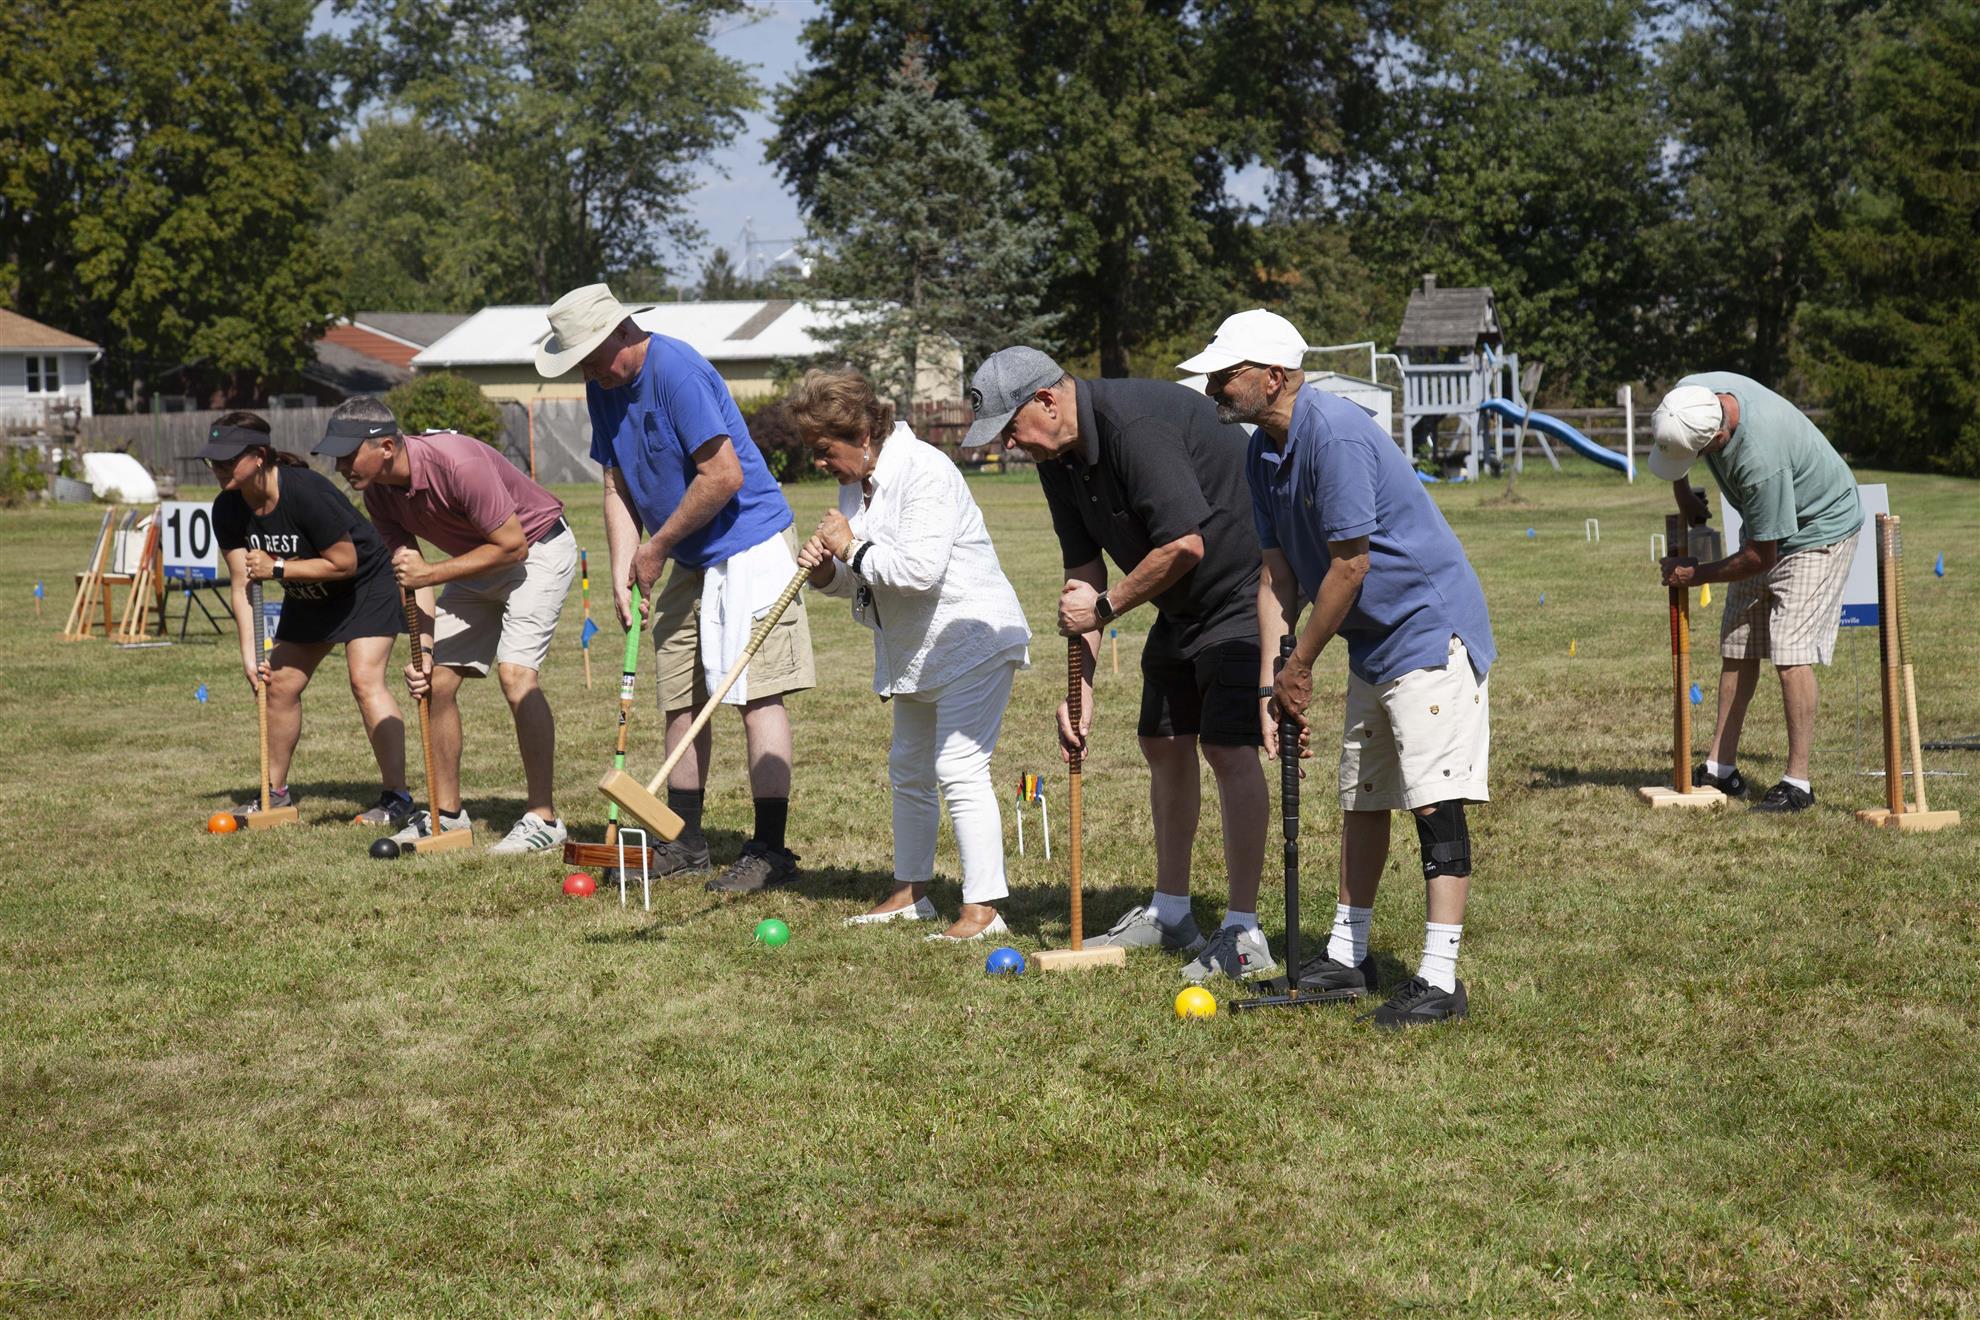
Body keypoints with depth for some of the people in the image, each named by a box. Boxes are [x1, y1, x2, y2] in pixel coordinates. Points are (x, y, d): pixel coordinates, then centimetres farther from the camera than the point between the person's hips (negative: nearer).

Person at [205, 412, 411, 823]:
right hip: (308, 598, 8)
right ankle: (276, 793, 23)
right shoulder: (228, 509, -12)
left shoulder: (307, 492, -33)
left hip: (366, 585, -8)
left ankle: (395, 796, -18)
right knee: (280, 684, 7)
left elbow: (344, 562, -28)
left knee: (365, 680, -20)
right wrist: (249, 653, -18)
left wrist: (277, 568, -28)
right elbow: (242, 585, -11)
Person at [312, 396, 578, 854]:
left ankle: (543, 818, -18)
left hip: (538, 548, -8)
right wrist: (423, 649, -18)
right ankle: (446, 812, 15)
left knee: (515, 672, -23)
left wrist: (431, 574, -28)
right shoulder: (379, 492, -10)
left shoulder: (457, 463, -34)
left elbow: (512, 546, -27)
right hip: (477, 563, 8)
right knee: (437, 680, 3)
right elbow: (412, 574, -5)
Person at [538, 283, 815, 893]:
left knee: (756, 692, -12)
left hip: (749, 543, -9)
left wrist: (656, 547, -14)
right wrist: (624, 574, -2)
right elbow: (619, 487, 11)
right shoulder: (604, 387, 6)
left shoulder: (677, 372, -21)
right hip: (690, 561, 9)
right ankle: (684, 842, 21)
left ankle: (770, 851, -11)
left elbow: (724, 477, -25)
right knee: (681, 698, 11)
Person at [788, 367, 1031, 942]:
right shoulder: (855, 484, 7)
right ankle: (910, 892, 32)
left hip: (971, 639, -10)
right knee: (908, 770, 18)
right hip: (916, 649, 10)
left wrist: (853, 548, -19)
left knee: (959, 768, -15)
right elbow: (861, 579, 15)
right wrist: (826, 569, -7)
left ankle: (982, 907, -14)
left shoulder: (924, 471, -21)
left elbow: (920, 569, -31)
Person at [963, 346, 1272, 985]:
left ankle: (1243, 936, -10)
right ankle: (1170, 913, 24)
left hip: (1243, 590, -10)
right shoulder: (1057, 456, 2)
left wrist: (1106, 606, -17)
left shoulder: (1135, 424, -27)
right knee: (1163, 744, 11)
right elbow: (1083, 573, 8)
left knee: (1227, 746, -14)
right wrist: (1081, 684, 2)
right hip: (1182, 607, 10)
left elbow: (1185, 546, -30)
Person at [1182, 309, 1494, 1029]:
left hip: (1430, 628, -10)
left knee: (1434, 801, -12)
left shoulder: (1335, 435, -23)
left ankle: (1439, 978, -14)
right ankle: (1348, 953, 26)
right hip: (1371, 645, 10)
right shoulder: (1263, 452, 7)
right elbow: (1277, 573, 8)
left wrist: (1300, 666, -13)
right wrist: (1276, 690, 0)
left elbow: (1350, 565, -22)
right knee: (1361, 798, 16)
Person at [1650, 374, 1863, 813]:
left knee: (1790, 653, -16)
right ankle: (1721, 768, 12)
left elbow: (1760, 558, -27)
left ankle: (1798, 783, -12)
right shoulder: (1691, 394, -19)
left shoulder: (1759, 458, -40)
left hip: (1817, 527, -8)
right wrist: (1683, 495, 2)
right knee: (1737, 646, 6)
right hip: (1763, 526, 8)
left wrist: (1696, 574, -15)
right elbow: (1671, 448, 10)